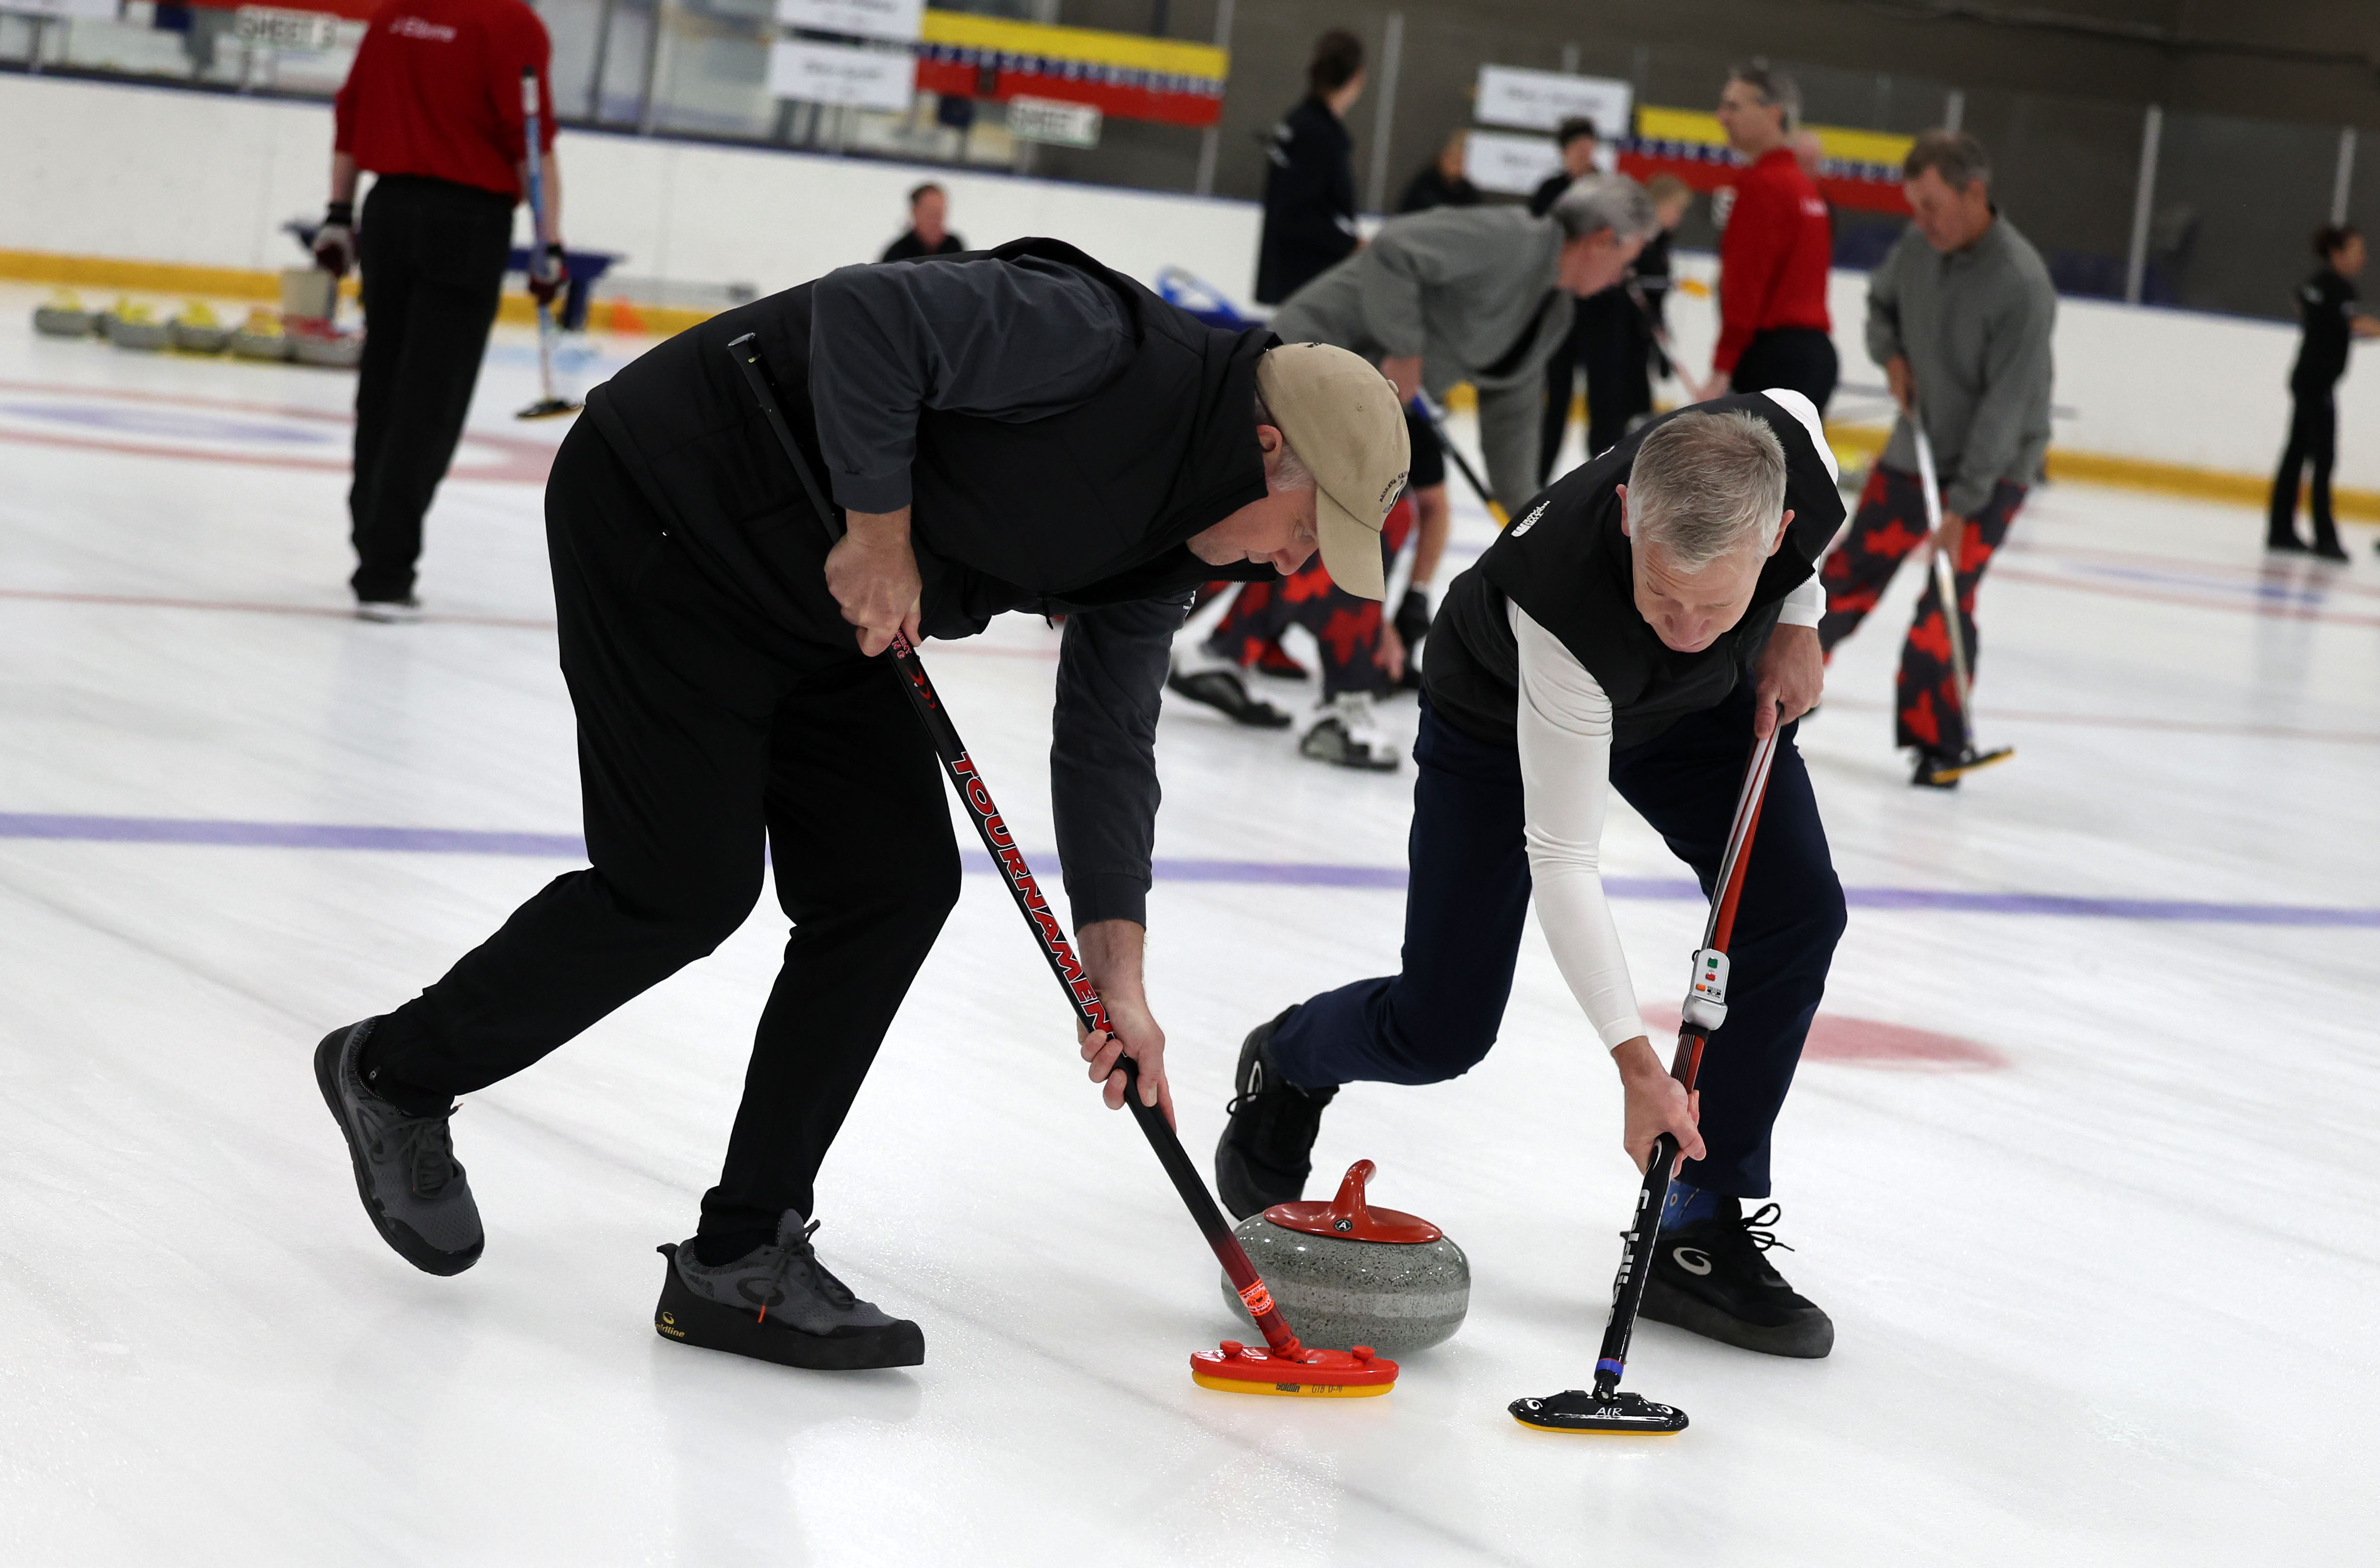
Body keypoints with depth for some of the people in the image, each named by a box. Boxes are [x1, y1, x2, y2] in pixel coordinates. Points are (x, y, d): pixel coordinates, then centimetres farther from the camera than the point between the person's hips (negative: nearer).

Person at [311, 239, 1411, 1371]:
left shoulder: (1163, 540, 4)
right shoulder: (1100, 346, -25)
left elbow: (1107, 740, 7)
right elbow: (867, 311, -32)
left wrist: (1115, 978, 0)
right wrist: (880, 525, -25)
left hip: (811, 607, 9)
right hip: (670, 517, -9)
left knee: (896, 882, -1)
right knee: (684, 891, -8)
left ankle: (742, 1257, 4)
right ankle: (397, 1074, 17)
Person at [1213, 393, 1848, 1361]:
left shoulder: (1789, 441, -37)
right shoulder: (1564, 608, -47)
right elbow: (1561, 858, -38)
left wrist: (1796, 621, -12)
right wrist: (1635, 1061, -41)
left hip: (1704, 703, 4)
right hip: (1504, 709, -4)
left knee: (1794, 912, -17)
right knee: (1441, 1031, -4)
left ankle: (1699, 1229, -6)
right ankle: (1286, 1063, 33)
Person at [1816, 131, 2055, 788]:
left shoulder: (2021, 284, -26)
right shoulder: (1920, 242, -7)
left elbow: (2005, 408, -26)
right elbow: (1881, 300, 16)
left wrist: (1961, 509, -26)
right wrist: (1891, 355, -6)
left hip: (1993, 466, -5)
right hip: (1915, 447, 6)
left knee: (1946, 604, -11)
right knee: (1853, 571, 7)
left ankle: (1938, 744, 1)